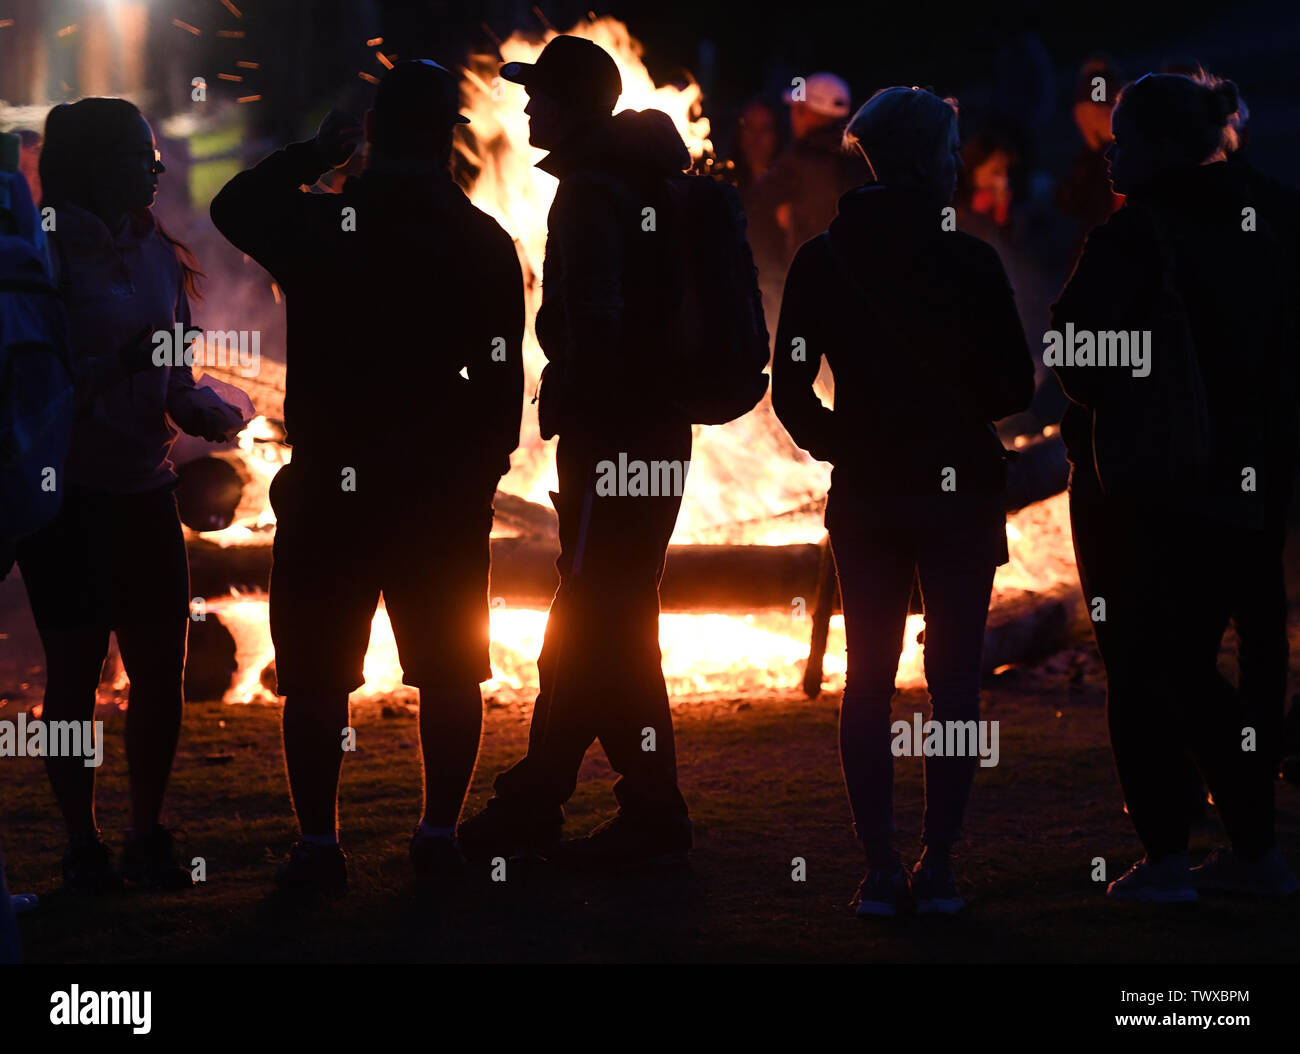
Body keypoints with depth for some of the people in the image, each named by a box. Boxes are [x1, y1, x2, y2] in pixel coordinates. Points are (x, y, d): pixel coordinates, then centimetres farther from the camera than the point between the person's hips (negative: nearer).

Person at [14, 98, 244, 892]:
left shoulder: (156, 255, 13)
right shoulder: (49, 251, -8)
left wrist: (203, 410, -2)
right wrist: (118, 364, -25)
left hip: (144, 490, 6)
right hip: (70, 492, -6)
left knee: (161, 669, 6)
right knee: (75, 671, 0)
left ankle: (148, 835, 17)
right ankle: (83, 845, 8)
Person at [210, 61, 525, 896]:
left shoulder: (316, 226, -5)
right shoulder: (484, 242, -2)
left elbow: (232, 205, 17)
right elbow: (502, 378, 0)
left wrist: (314, 152, 21)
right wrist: (483, 471, 9)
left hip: (330, 485, -1)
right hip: (443, 488, 1)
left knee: (317, 677, 6)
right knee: (449, 672, 11)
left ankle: (319, 844, 6)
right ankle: (440, 839, 11)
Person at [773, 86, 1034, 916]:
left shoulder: (820, 263, -1)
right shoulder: (970, 263, -9)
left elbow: (792, 393, 1)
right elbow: (1015, 386, -4)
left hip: (864, 497, 2)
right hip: (961, 491, -2)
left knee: (869, 680, 7)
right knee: (954, 679, 4)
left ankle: (880, 869, 3)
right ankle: (938, 867, 1)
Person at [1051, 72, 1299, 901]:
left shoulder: (1131, 238, -15)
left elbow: (1075, 355, -16)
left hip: (1137, 485, -6)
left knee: (1138, 673, 2)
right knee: (1193, 664, 16)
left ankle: (1166, 859, 0)